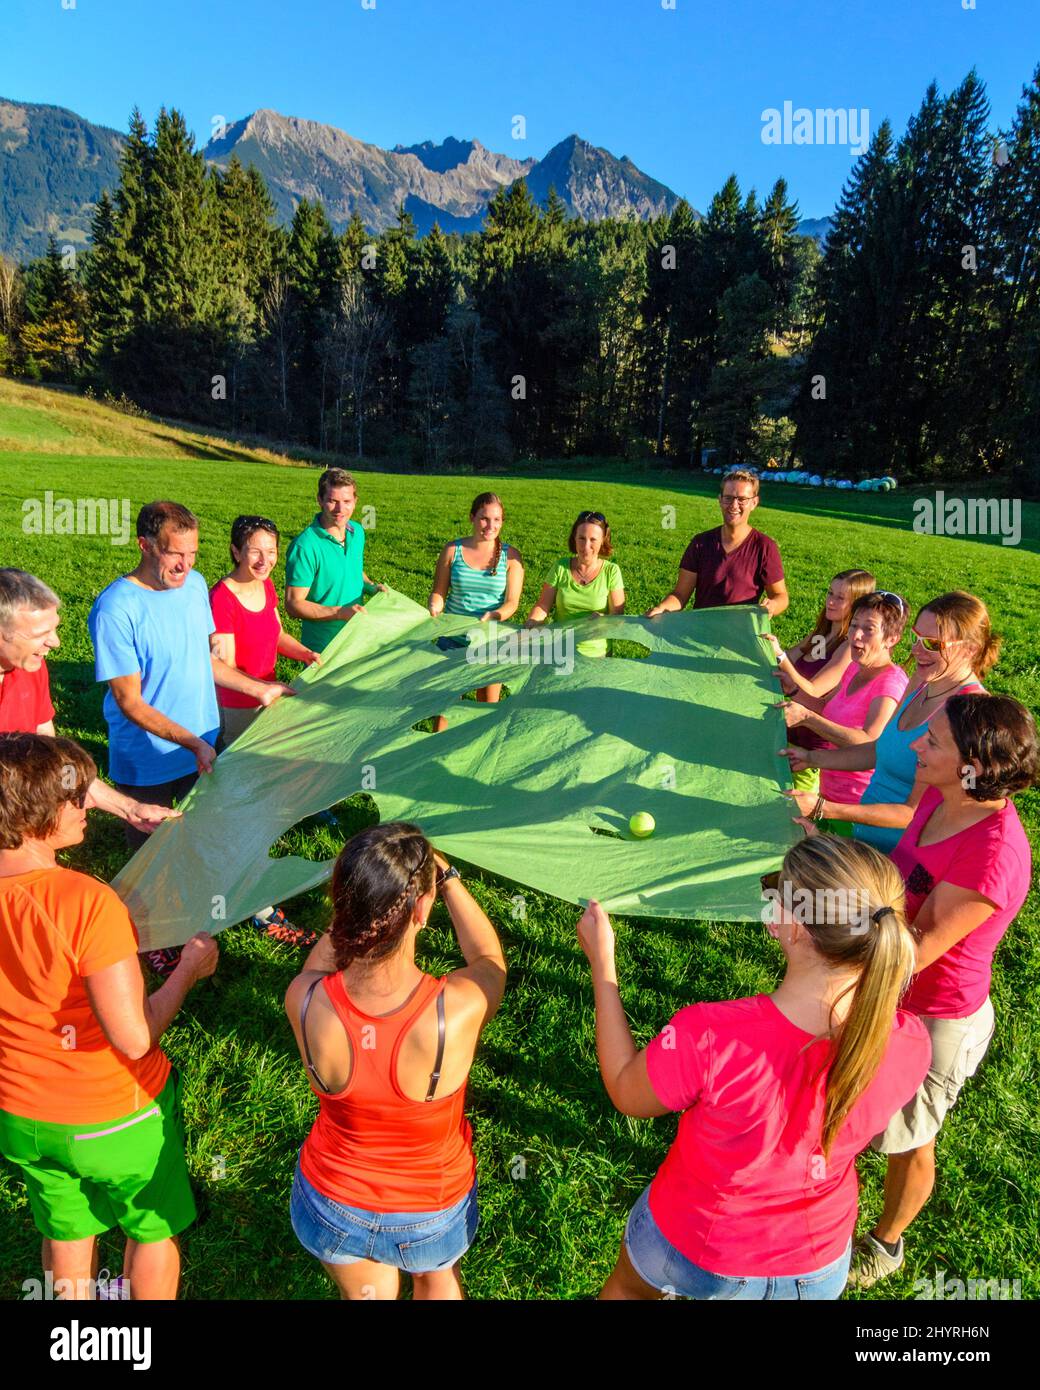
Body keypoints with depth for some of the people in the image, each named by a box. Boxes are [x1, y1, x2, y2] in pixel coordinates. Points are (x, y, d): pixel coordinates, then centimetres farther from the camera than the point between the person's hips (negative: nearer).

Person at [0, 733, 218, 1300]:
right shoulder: (86, 903, -35)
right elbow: (134, 1037, -30)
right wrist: (189, 968, -15)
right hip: (114, 1120, -5)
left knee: (65, 1233, 30)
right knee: (154, 1233, 23)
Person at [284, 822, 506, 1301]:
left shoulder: (305, 1000, -32)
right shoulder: (460, 1009, -38)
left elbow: (322, 957, -5)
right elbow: (489, 957, -12)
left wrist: (368, 887, -9)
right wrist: (447, 876, -6)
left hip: (333, 1203, 1)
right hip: (432, 1214, -1)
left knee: (365, 1293, 34)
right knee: (437, 1280, 36)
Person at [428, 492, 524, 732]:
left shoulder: (510, 556, -3)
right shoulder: (453, 550, -1)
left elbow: (512, 603, -7)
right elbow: (438, 592, 5)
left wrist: (491, 617, -26)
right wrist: (434, 609, -17)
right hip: (453, 638, 0)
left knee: (489, 705, 11)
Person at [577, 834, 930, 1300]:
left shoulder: (707, 1038, -41)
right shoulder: (909, 1045, -30)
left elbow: (625, 1093, -19)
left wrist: (601, 961, -13)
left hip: (694, 1255, -2)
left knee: (627, 1285, 32)